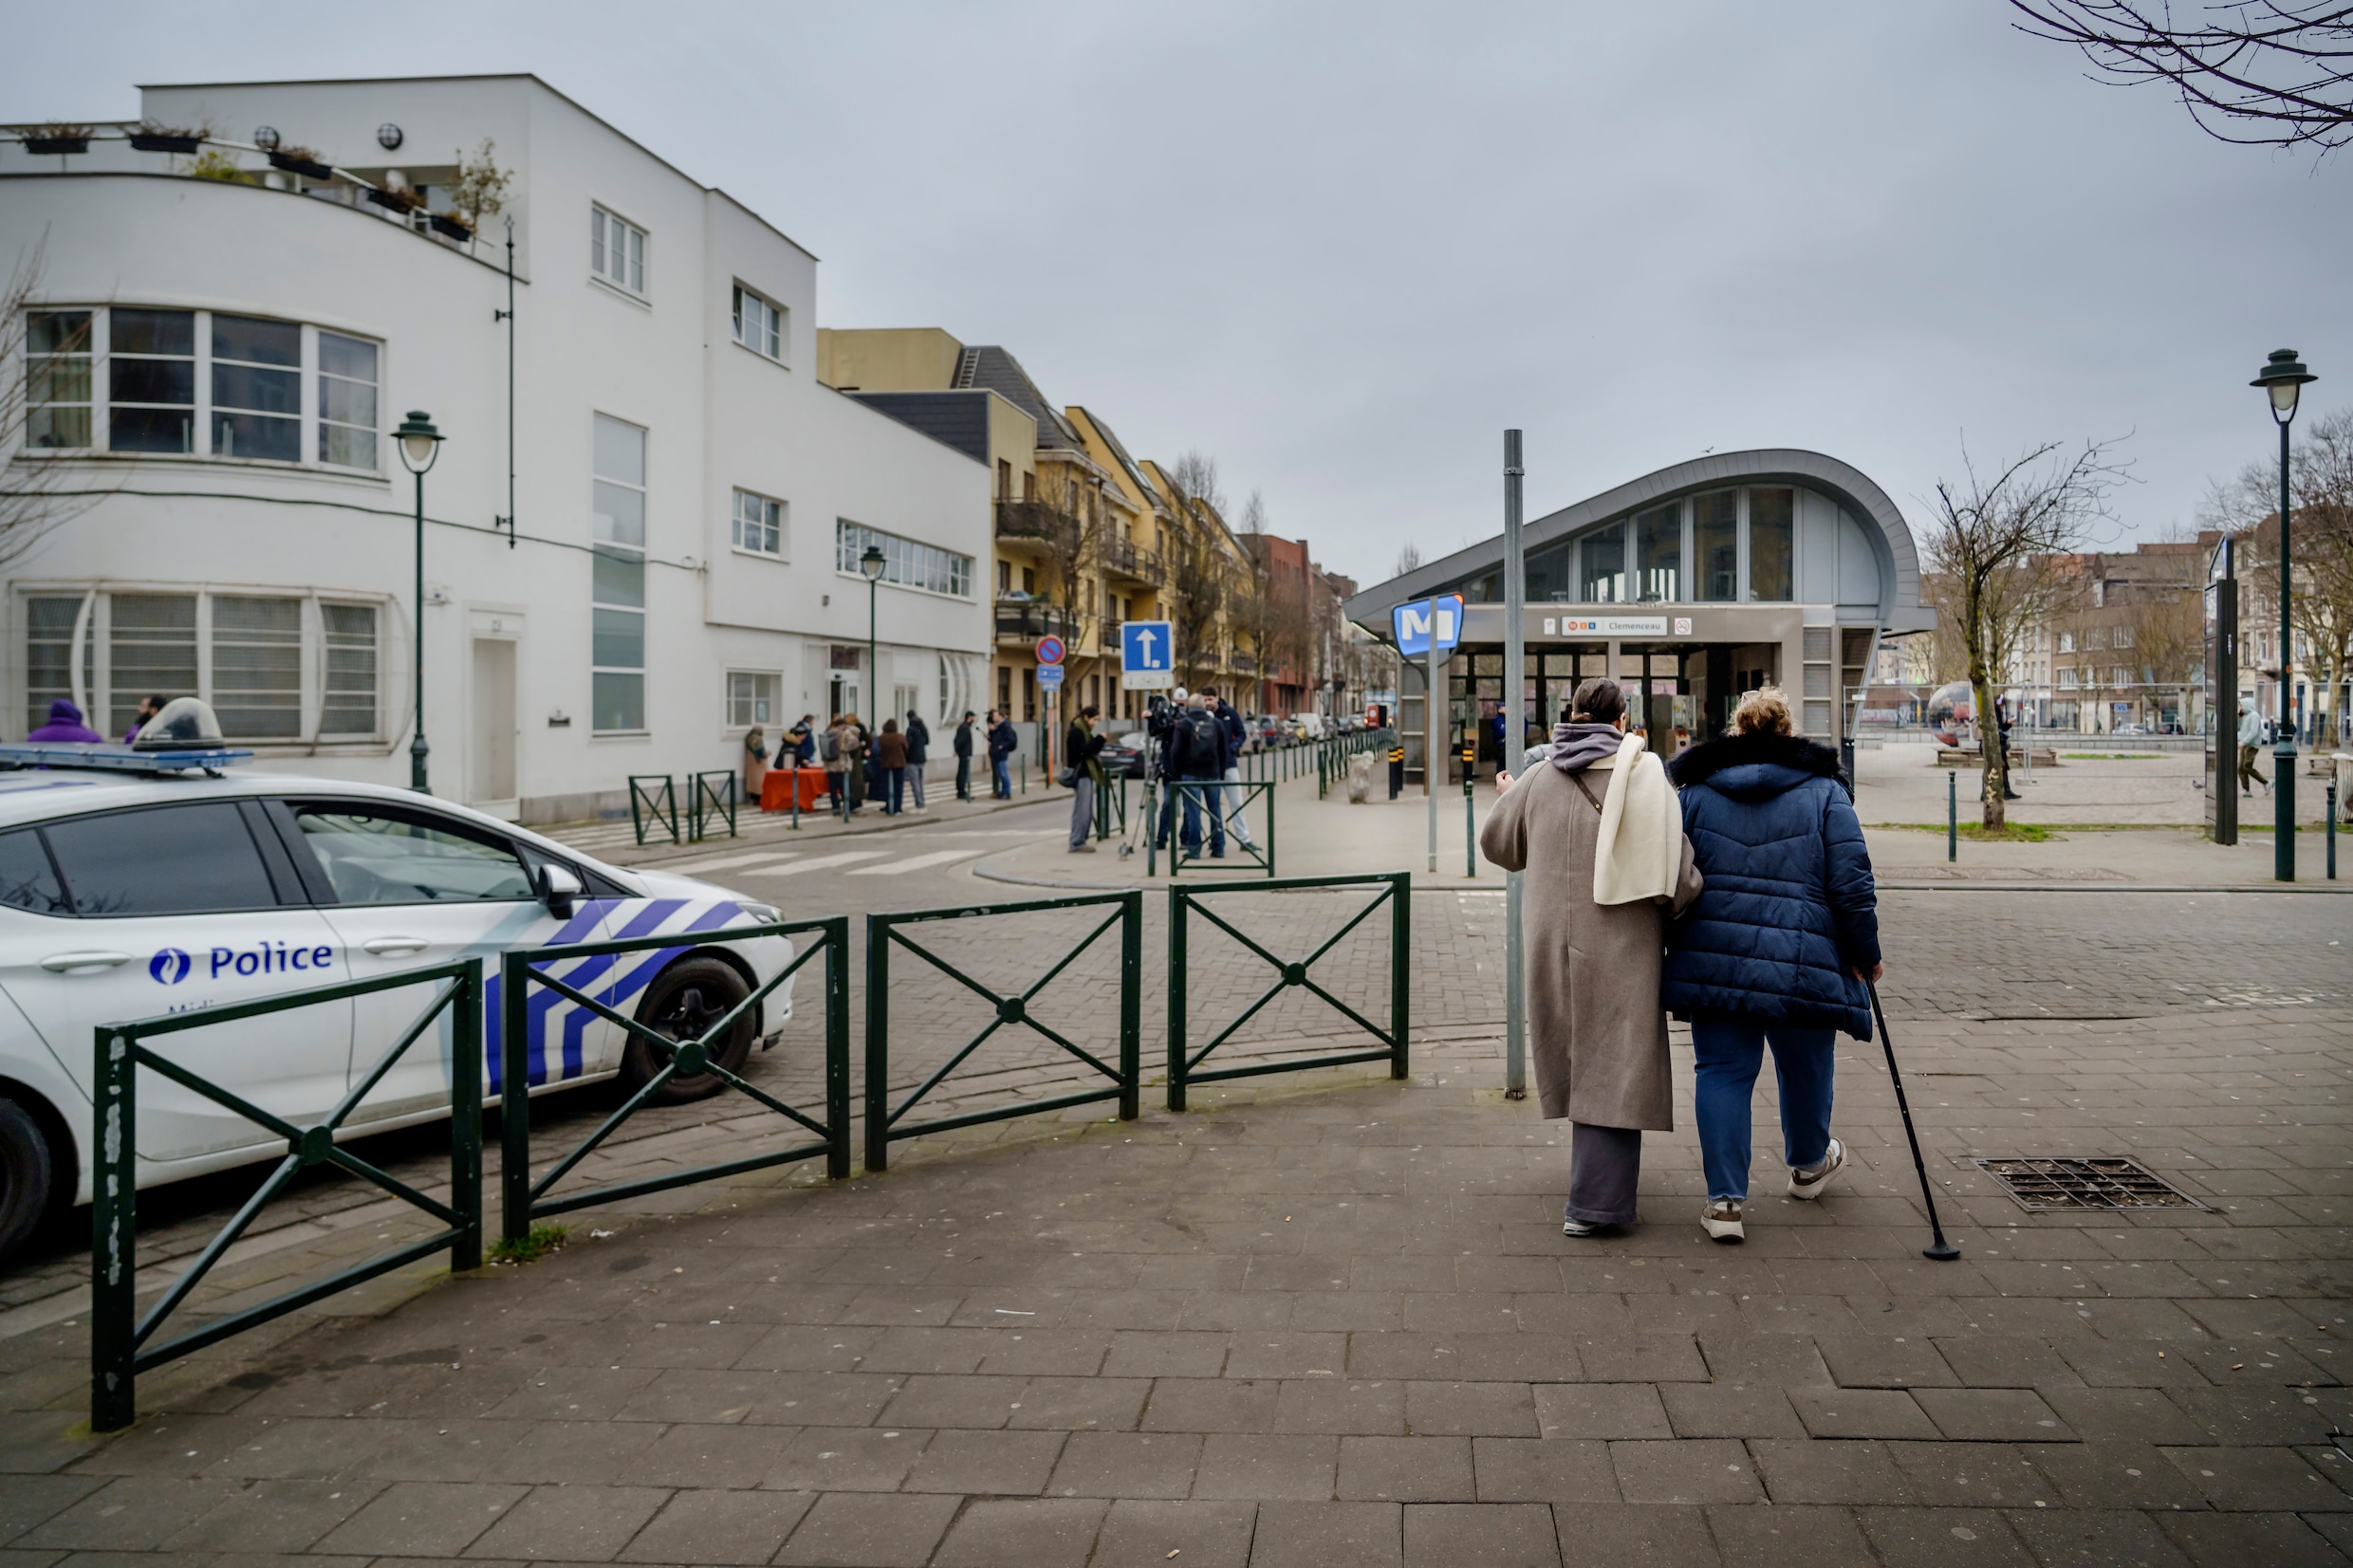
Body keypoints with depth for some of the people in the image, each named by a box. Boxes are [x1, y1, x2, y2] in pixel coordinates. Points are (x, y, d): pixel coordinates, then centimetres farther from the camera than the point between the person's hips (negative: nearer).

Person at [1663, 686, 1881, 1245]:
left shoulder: (1696, 792, 6)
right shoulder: (1825, 791, 1)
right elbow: (1852, 883, -4)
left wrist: (1672, 947, 17)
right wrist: (1866, 954, 7)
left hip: (1713, 961, 1)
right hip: (1801, 962, -1)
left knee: (1723, 1072, 7)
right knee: (1804, 1068, 20)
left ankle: (1725, 1198, 3)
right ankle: (1810, 1164, 44)